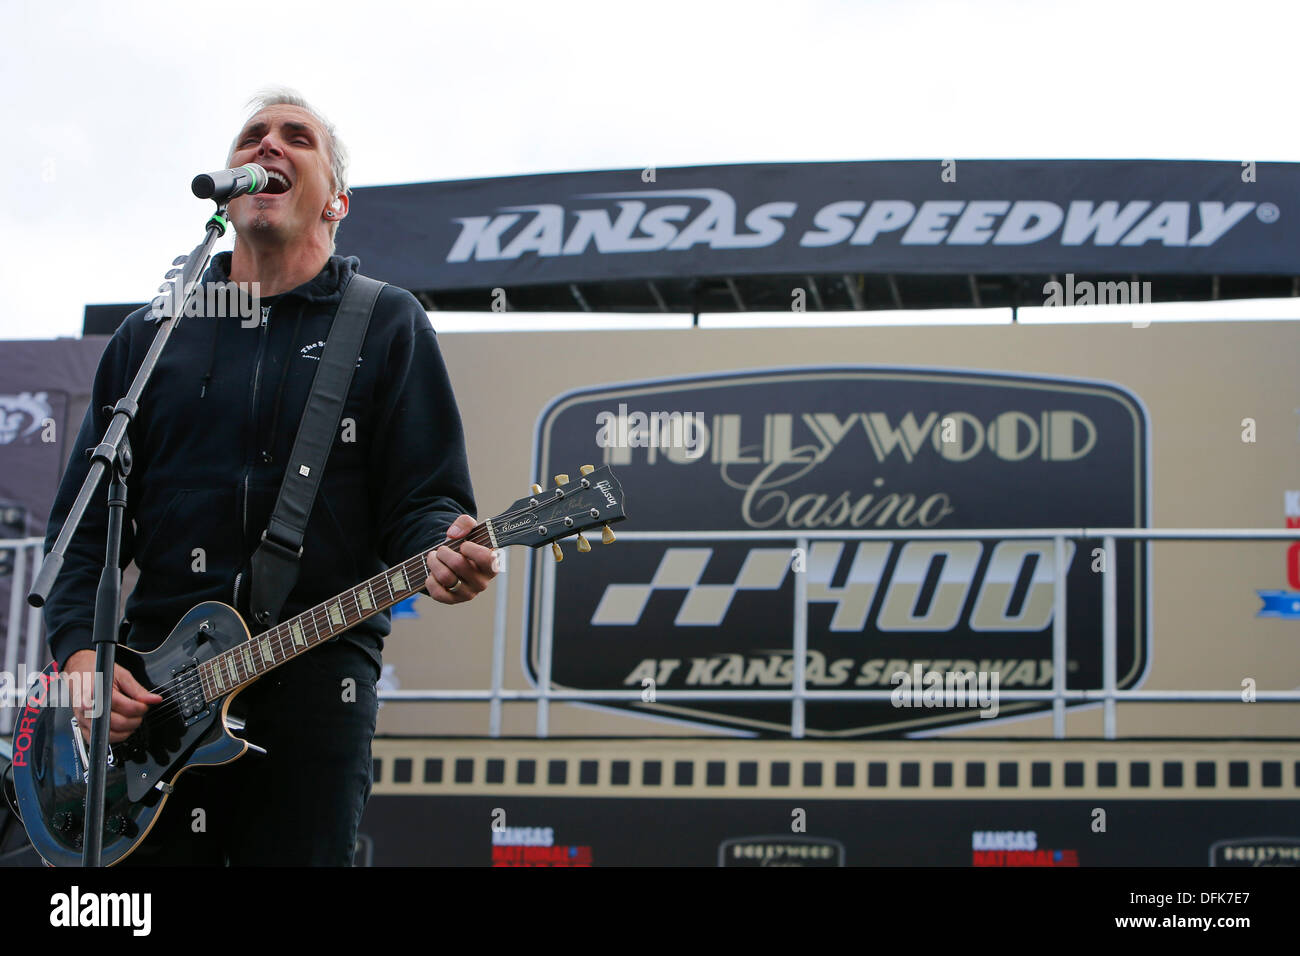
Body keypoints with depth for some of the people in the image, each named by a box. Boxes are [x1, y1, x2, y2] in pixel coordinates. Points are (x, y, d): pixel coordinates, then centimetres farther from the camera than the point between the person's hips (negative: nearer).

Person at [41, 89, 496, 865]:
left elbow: (427, 496, 2)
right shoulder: (150, 336, 16)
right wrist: (79, 650, -3)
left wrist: (443, 551, -22)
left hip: (317, 670, -2)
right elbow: (86, 522, 13)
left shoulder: (387, 325, 8)